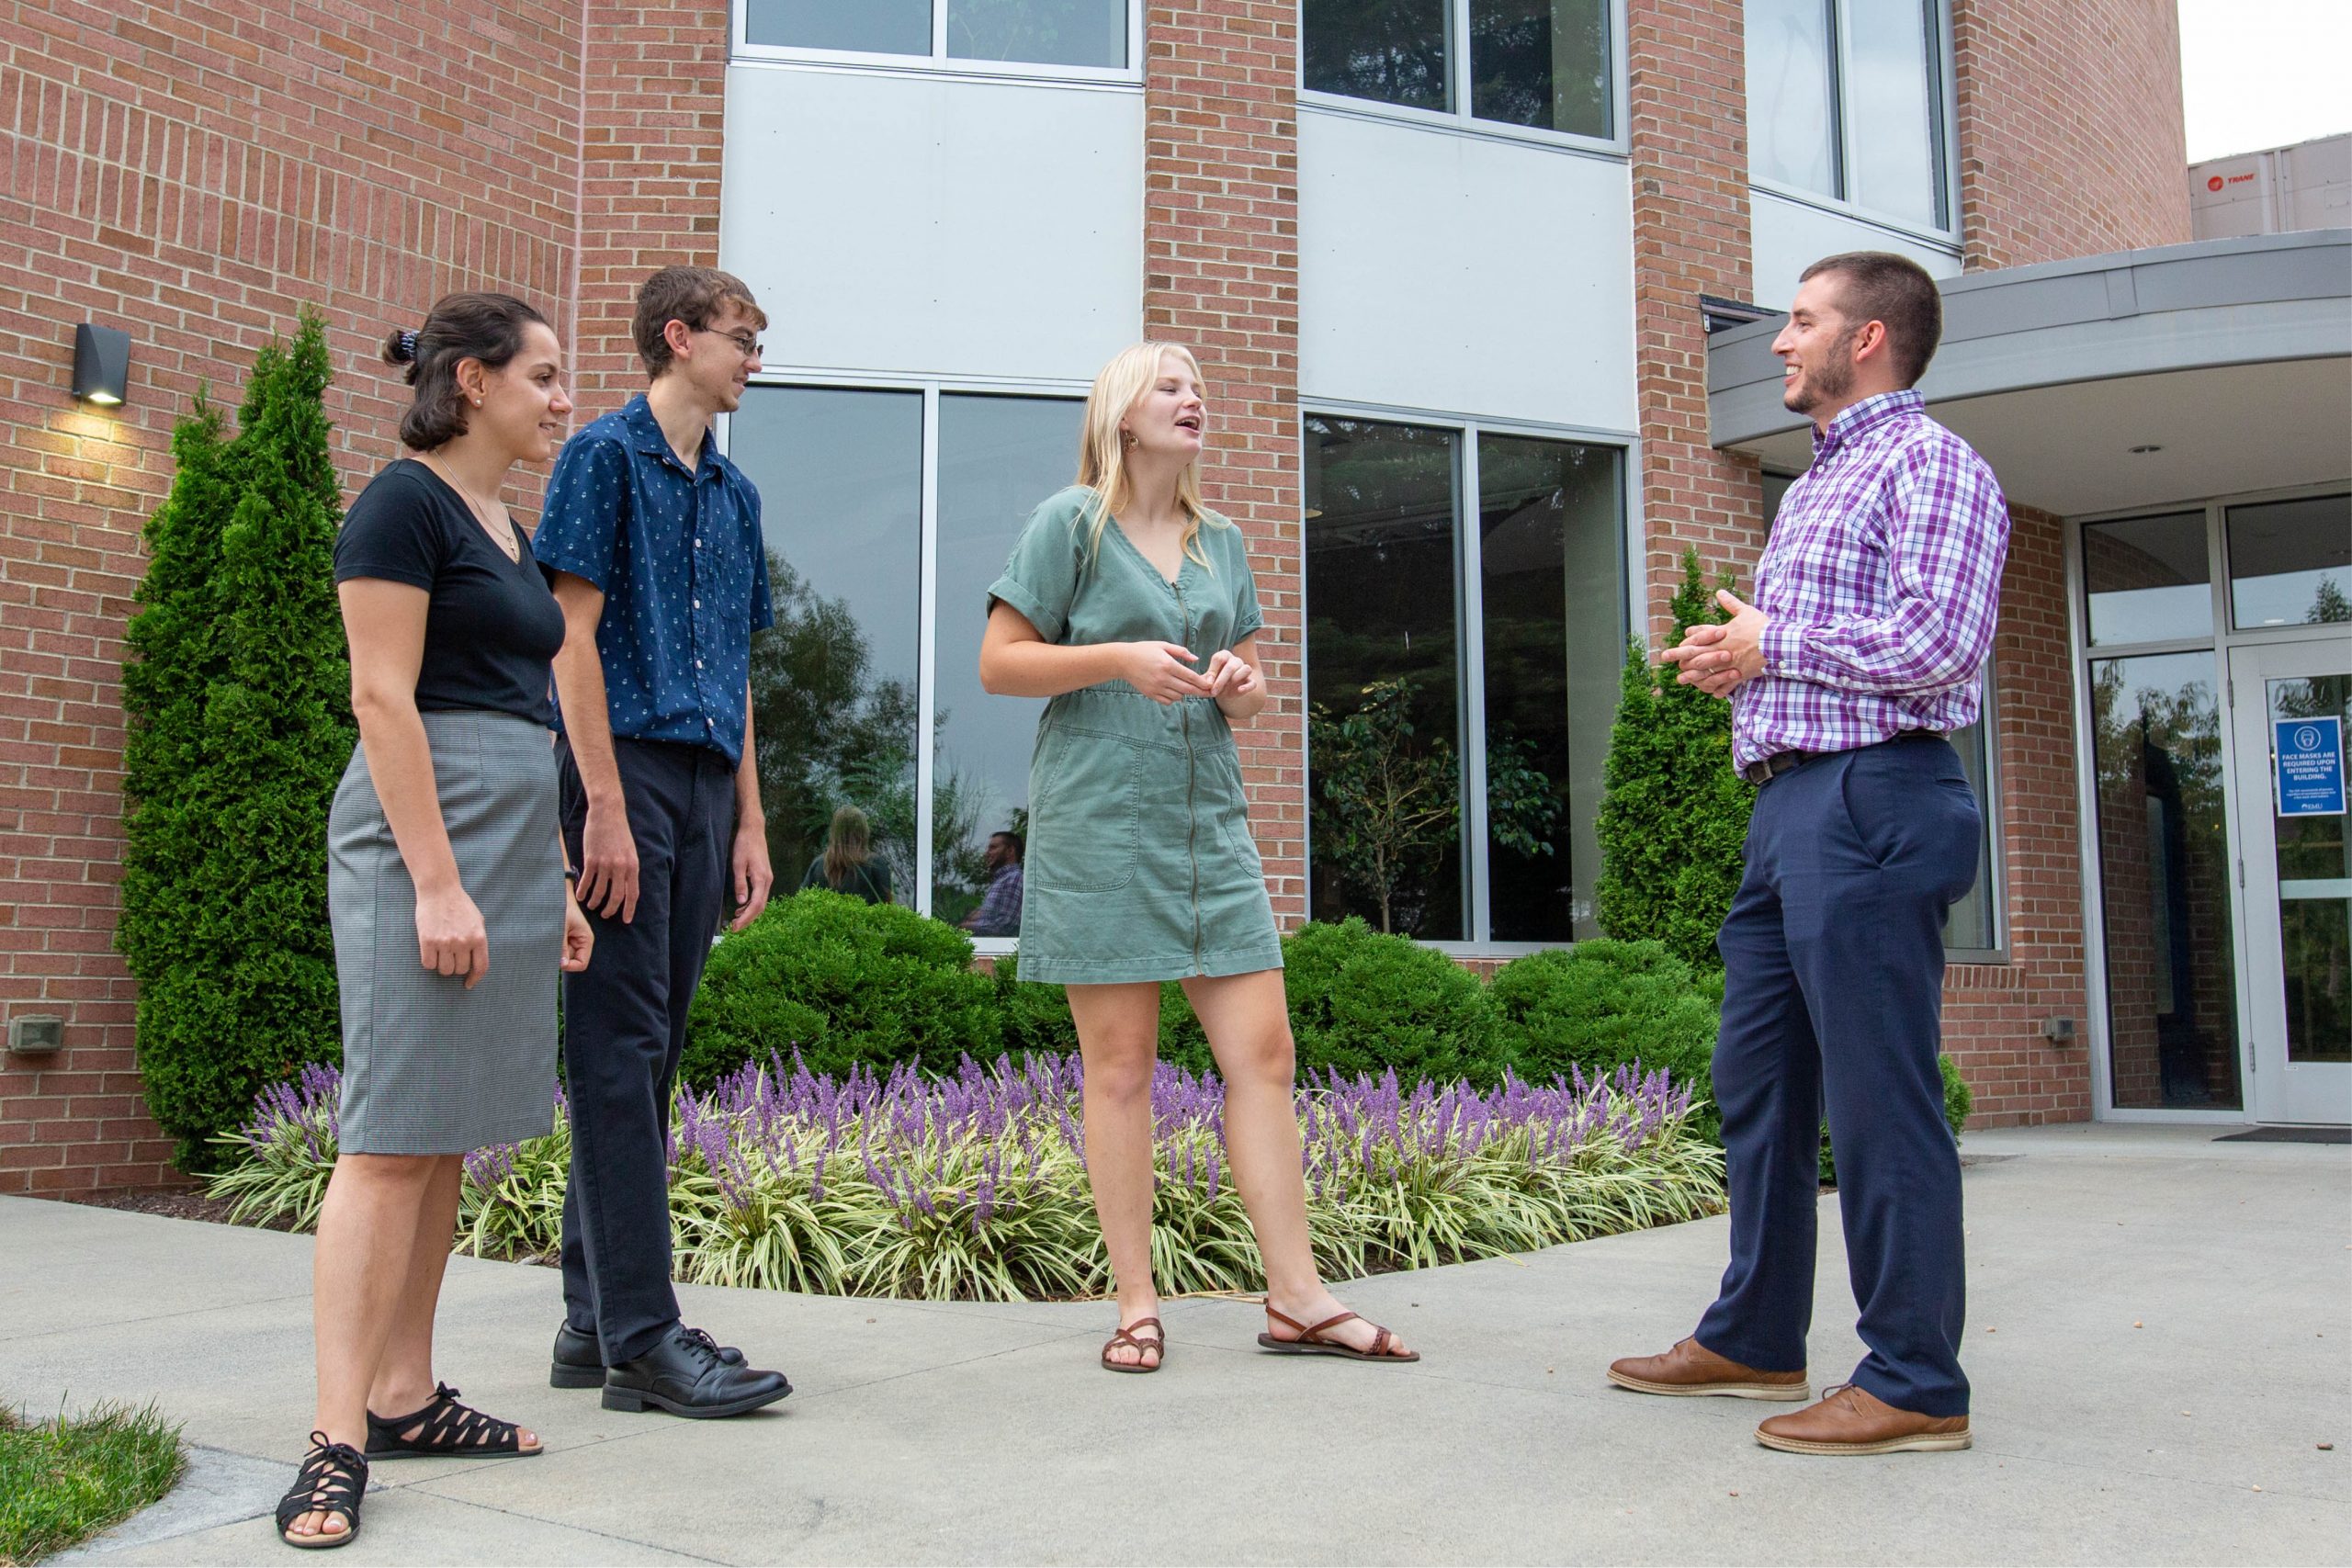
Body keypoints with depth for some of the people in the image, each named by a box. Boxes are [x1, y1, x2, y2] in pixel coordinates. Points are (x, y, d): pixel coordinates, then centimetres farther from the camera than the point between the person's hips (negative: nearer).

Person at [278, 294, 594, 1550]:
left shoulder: (503, 530, 20)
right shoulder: (405, 504, -7)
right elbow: (383, 700, -14)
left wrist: (554, 883, 19)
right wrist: (438, 881, -20)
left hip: (511, 839, 9)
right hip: (422, 833, -9)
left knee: (448, 1136, 10)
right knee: (392, 1136, -10)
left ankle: (404, 1397, 18)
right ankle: (338, 1442, -6)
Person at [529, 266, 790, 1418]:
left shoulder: (733, 492, 21)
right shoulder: (608, 455, -1)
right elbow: (573, 632, -9)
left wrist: (749, 822, 16)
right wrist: (606, 804, -17)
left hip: (704, 781, 8)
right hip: (626, 770, -7)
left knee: (651, 1054, 8)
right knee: (619, 1050, -7)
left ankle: (595, 1321, 16)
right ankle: (641, 1337, -5)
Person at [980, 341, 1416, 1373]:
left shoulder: (1221, 542, 17)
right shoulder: (1070, 523, 2)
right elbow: (998, 664, -2)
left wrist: (1239, 683, -2)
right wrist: (1118, 658, -15)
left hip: (1209, 820, 5)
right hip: (1098, 819, -5)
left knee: (1263, 1052, 0)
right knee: (1121, 1065, -1)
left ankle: (1296, 1298, 6)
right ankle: (1137, 1307, 8)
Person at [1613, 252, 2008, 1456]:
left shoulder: (1928, 463, -5)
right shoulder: (1814, 486, 24)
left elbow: (1937, 643, -18)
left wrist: (1769, 645, -8)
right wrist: (1726, 663, 10)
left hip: (1873, 800, -10)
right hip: (1788, 800, 10)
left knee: (1878, 1095, -7)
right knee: (1756, 1081, 13)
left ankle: (1916, 1382, 3)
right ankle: (1753, 1340, 24)